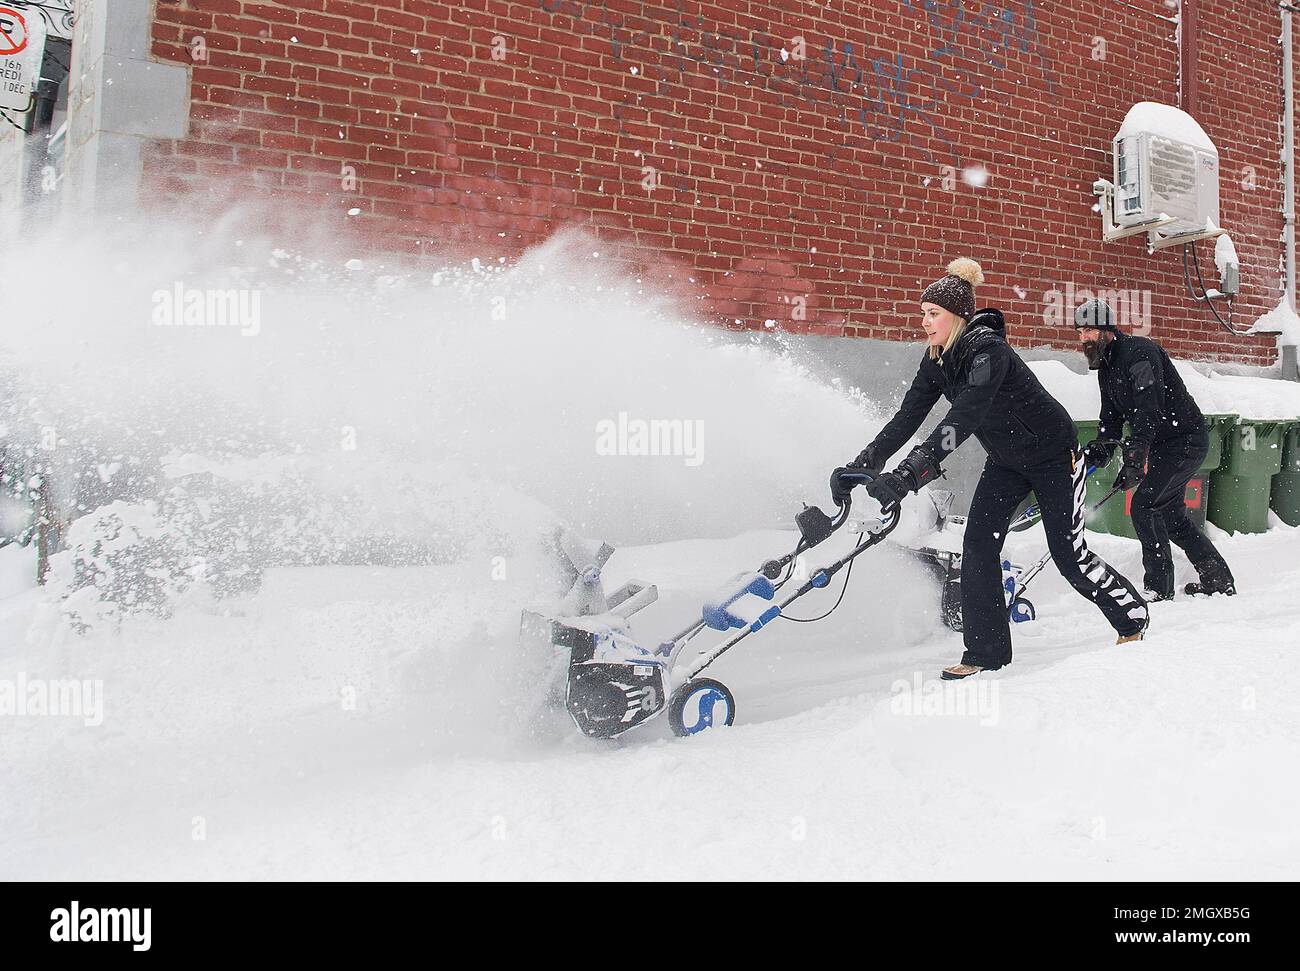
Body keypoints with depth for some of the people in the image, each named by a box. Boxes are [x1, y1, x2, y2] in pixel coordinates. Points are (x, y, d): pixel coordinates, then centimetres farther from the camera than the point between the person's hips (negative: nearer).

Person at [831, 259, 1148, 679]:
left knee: (1068, 554, 1)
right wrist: (863, 464, -24)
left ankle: (1132, 616, 29)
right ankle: (986, 652, -1)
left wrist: (907, 474, -55)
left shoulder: (989, 352, -32)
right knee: (978, 543, -7)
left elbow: (963, 419, -45)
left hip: (1054, 455, -7)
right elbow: (908, 416, -12)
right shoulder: (937, 358, -7)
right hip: (1006, 460, 7)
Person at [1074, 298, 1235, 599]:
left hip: (1187, 441, -10)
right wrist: (1100, 451, -9)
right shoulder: (1106, 367, 9)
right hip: (1164, 445, 10)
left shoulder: (1138, 352, -22)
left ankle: (1159, 588, -8)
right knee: (1170, 514, 16)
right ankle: (1218, 580, 31)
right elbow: (1111, 418, 10)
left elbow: (1149, 410, -31)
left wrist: (1135, 458, -37)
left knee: (1143, 505, -16)